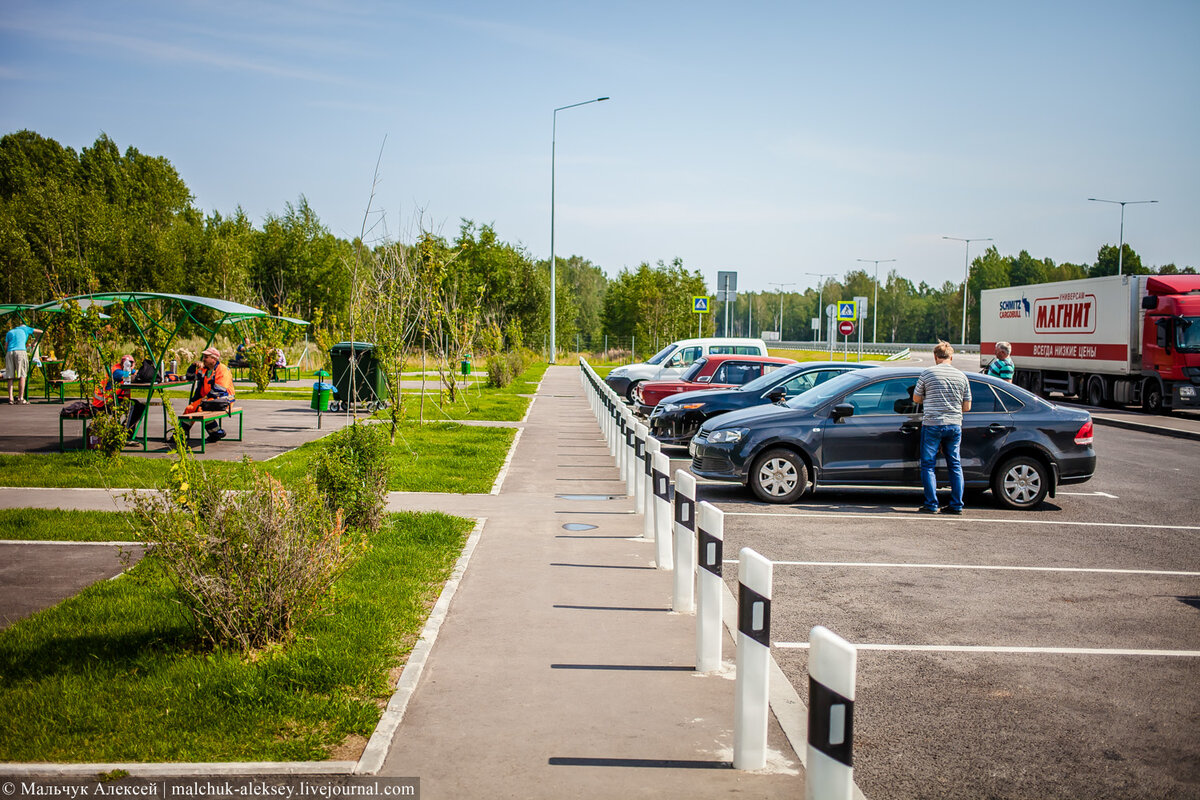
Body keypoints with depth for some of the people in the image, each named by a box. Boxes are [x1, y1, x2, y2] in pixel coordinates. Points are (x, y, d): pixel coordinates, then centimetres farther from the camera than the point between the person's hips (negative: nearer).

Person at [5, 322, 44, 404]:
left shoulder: (10, 332, 28)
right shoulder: (25, 329, 22)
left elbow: (5, 347, 19)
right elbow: (41, 332, 26)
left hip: (9, 352, 3)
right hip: (20, 351, -3)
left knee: (10, 377, 2)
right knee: (22, 376, -4)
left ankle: (10, 399, -4)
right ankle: (20, 398, -10)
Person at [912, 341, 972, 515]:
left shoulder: (927, 374, -4)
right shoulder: (961, 376, 5)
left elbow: (916, 399, 6)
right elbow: (967, 407, 9)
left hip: (932, 424, -3)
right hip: (955, 425, 3)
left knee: (928, 465, 4)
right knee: (955, 465, 11)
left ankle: (931, 504, 0)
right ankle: (957, 505, 10)